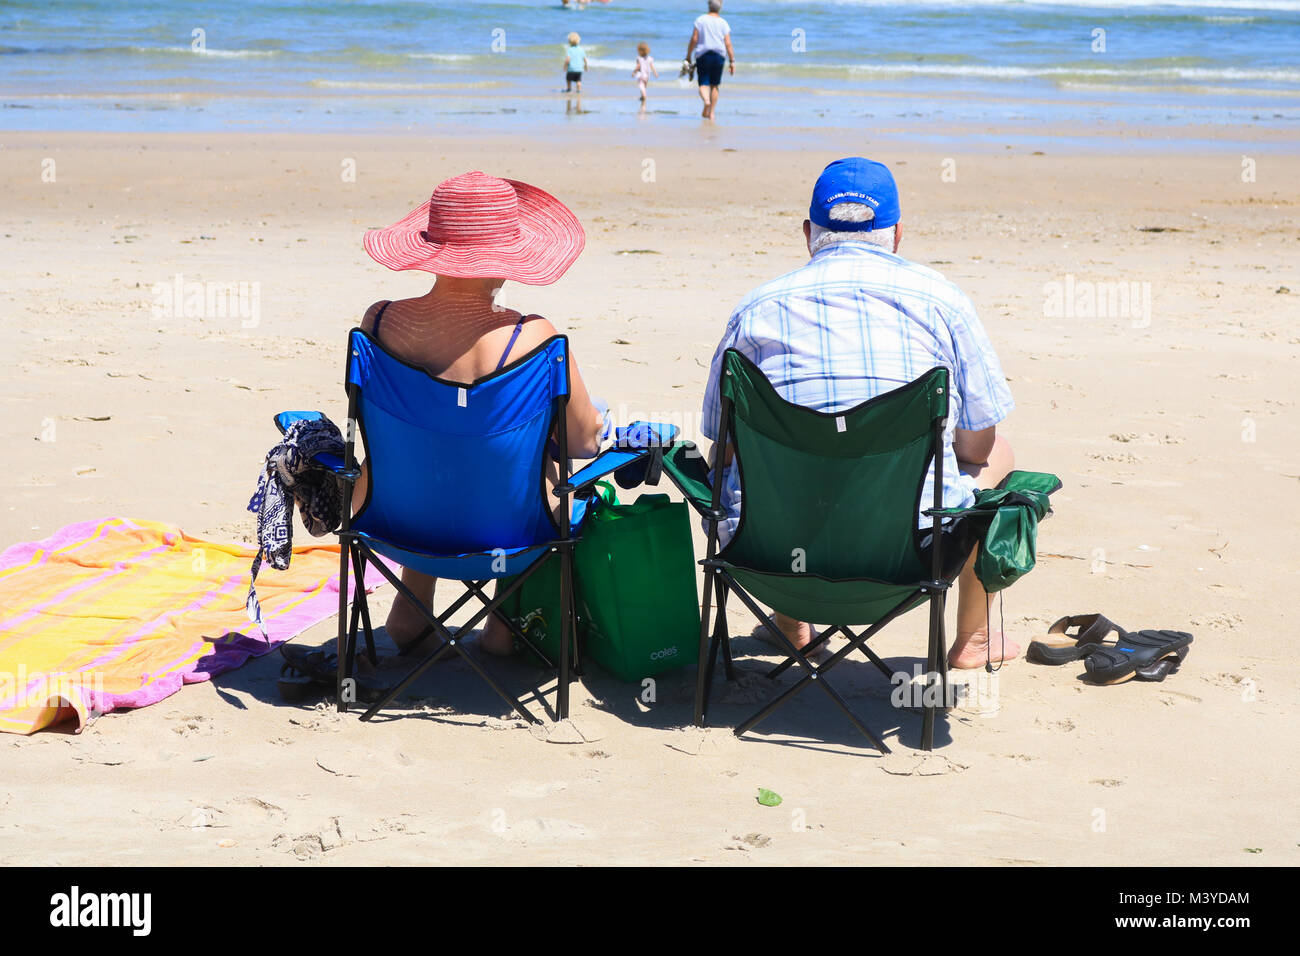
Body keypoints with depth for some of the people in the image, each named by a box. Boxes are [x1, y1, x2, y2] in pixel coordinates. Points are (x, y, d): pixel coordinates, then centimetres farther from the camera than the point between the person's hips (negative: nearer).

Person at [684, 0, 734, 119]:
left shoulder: (700, 20, -1)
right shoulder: (723, 23, 2)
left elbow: (694, 39, -5)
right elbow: (728, 44, -3)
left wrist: (688, 57, 2)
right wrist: (732, 62, 1)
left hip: (702, 55, -1)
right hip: (718, 56, 1)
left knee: (703, 84, -1)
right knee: (714, 85, 12)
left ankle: (706, 101, -32)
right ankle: (711, 113, 10)